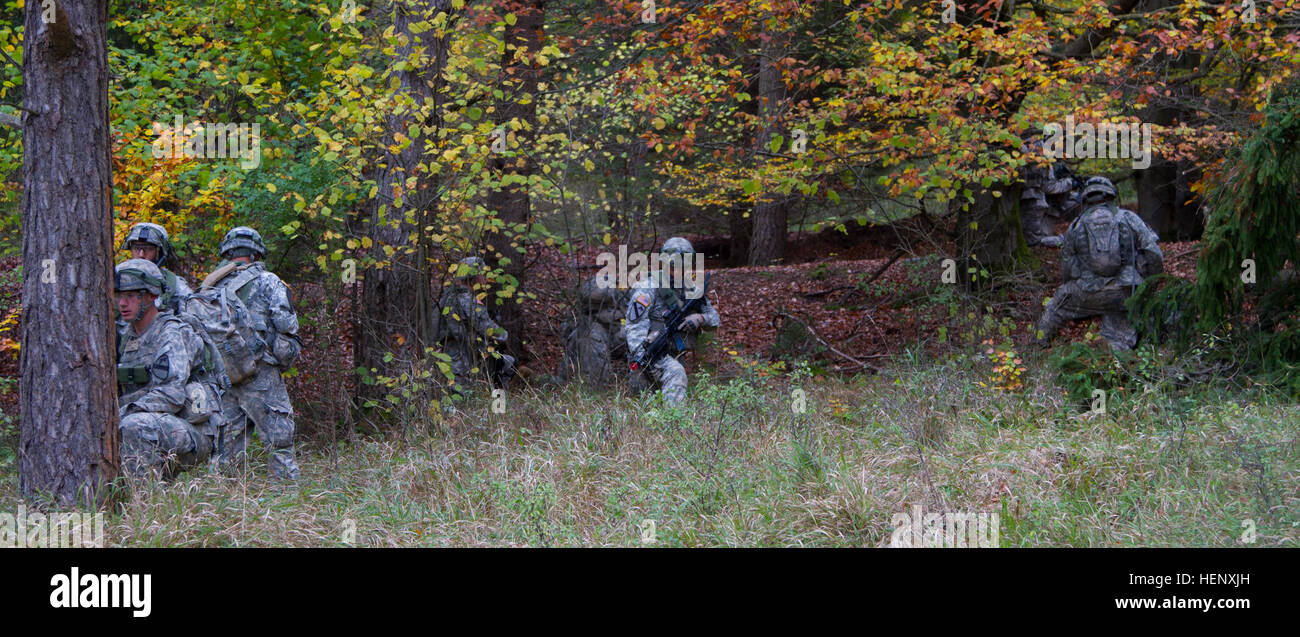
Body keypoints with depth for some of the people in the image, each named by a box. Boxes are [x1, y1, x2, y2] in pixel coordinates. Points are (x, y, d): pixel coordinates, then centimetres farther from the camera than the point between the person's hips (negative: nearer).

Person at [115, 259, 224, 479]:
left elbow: (171, 394, -22)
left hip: (191, 431, -8)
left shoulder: (172, 335, -10)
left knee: (135, 425, -35)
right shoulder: (125, 336, 17)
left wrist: (121, 415, -26)